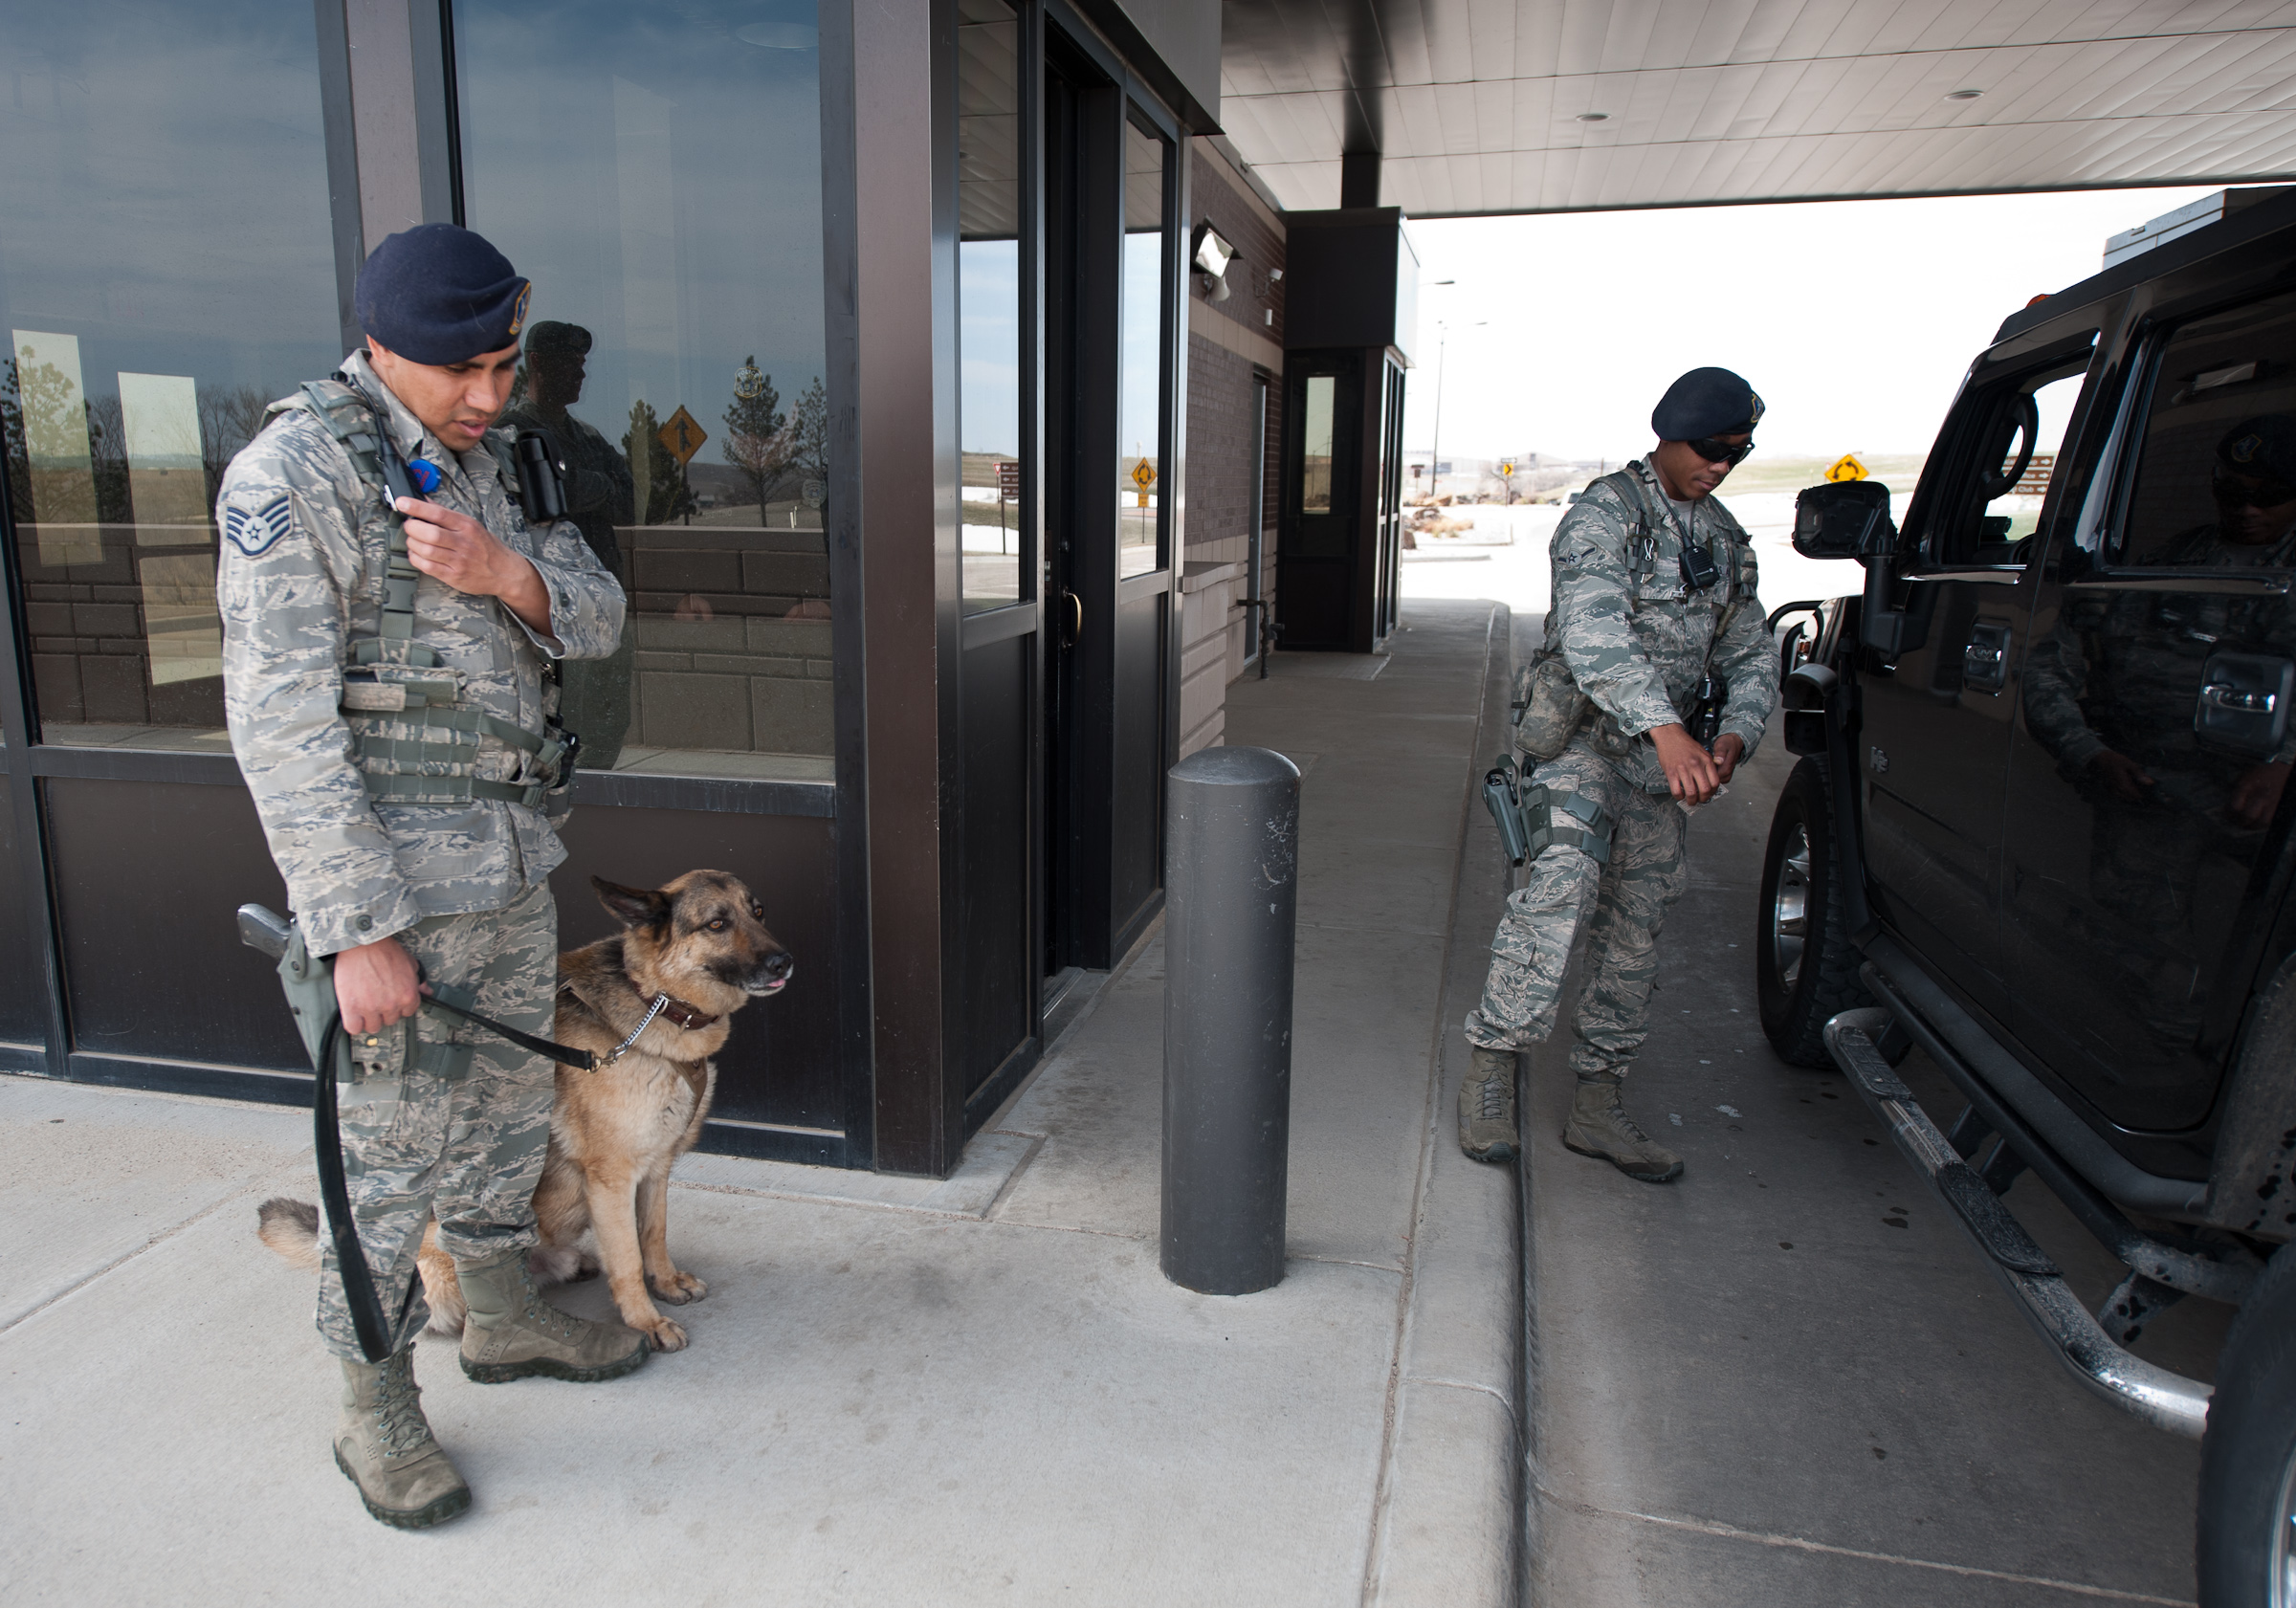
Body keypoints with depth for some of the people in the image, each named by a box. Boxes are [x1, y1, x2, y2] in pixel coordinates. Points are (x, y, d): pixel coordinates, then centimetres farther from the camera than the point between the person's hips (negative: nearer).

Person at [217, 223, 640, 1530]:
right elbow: (282, 722, -19)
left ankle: (505, 1316, 38)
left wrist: (502, 571, -20)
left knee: (510, 1095, 19)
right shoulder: (293, 475, -16)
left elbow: (596, 619, 3)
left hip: (516, 850, 8)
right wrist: (357, 932, -21)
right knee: (399, 1143, 3)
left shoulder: (490, 465, 8)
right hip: (403, 871, -7)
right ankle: (378, 1411, 21)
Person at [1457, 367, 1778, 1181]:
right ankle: (1491, 1061, -21)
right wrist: (1666, 728, -40)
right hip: (1585, 737, -7)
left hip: (1661, 755, 7)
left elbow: (1750, 653, 17)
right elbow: (1593, 631, -27)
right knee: (1562, 881, -30)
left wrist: (1735, 734, -5)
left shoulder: (1724, 538, 14)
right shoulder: (1606, 514, -10)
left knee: (1634, 929, 8)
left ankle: (1597, 1105, 18)